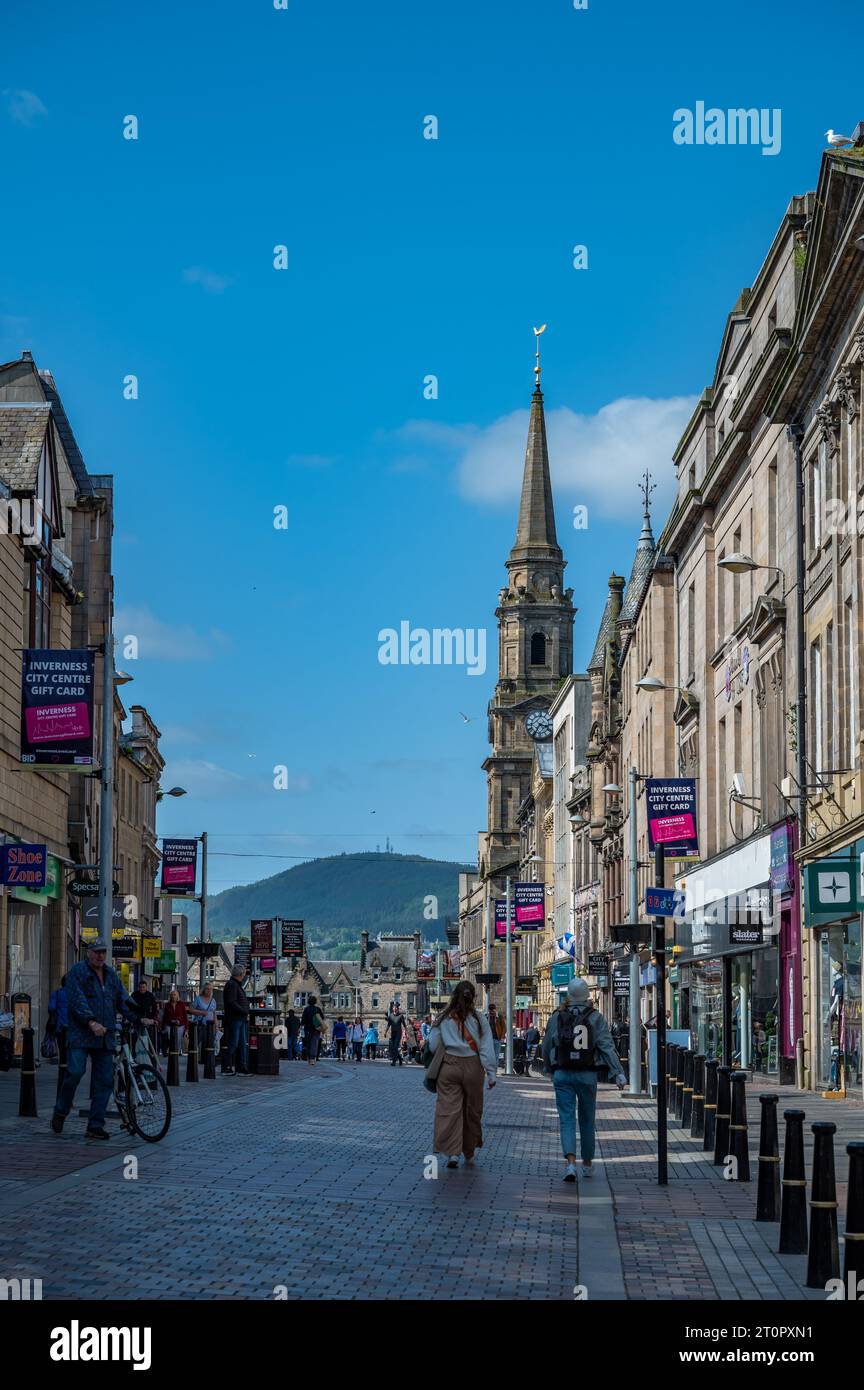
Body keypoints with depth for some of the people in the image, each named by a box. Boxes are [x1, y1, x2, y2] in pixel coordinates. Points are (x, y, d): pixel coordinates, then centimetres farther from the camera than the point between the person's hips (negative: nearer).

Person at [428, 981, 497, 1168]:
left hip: (449, 1066, 0)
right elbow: (487, 1049, -4)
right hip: (473, 1067, 0)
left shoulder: (443, 1019, 1)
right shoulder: (479, 1019, -1)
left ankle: (452, 1152, -13)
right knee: (472, 1111, 14)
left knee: (449, 1109, -1)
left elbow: (433, 1046, 3)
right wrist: (491, 1073, -2)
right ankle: (469, 1153, 24)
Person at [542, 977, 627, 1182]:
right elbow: (607, 1047, -10)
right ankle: (587, 1163, 27)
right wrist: (618, 1074, -11)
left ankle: (571, 1162, -23)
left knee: (567, 1119, -3)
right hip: (587, 1074, 0)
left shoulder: (557, 1017, 1)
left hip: (563, 1074, 0)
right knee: (587, 1120, 15)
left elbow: (546, 1048, 9)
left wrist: (550, 1070, 26)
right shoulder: (596, 1018, -3)